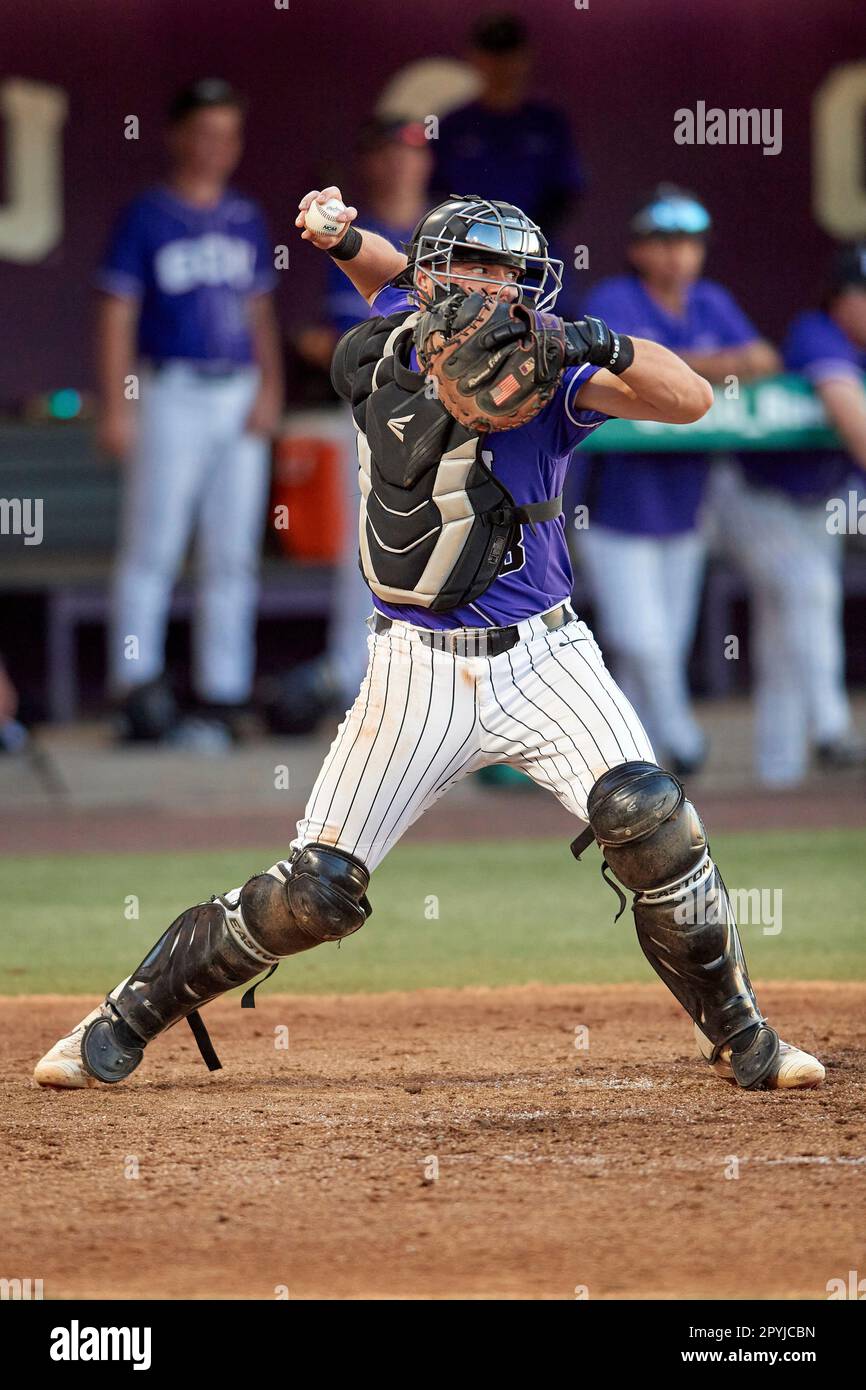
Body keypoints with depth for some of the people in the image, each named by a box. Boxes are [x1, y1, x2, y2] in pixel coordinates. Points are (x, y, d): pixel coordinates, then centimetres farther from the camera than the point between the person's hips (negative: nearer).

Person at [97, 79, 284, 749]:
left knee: (232, 555, 4)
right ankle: (137, 687, -4)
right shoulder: (147, 217, -1)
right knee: (153, 546, -7)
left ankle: (223, 696, 7)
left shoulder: (247, 220, 13)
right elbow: (118, 314, -3)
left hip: (240, 397, 5)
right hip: (172, 392, -5)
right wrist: (116, 408, -11)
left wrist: (269, 388, 2)